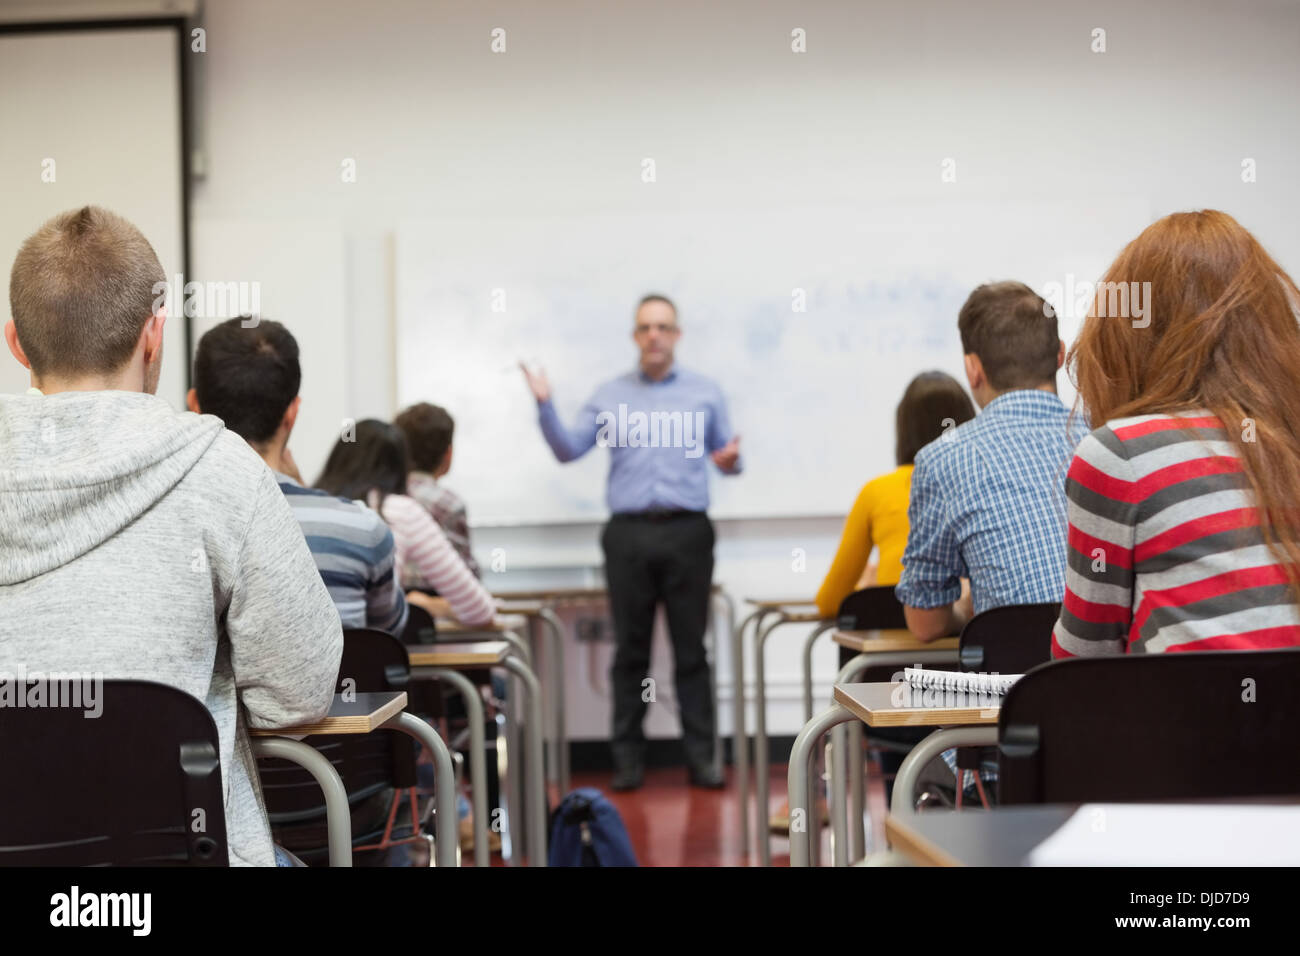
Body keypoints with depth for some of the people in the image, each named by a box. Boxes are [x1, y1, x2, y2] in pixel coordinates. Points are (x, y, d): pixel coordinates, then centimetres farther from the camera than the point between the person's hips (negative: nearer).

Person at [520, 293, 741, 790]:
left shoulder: (705, 392, 11)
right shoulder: (609, 395, 13)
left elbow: (726, 456, 11)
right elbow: (568, 449, 8)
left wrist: (731, 460, -12)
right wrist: (545, 405, -6)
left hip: (687, 530, 0)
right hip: (629, 533, 1)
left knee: (691, 649, 1)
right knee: (630, 650, 3)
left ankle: (701, 756, 6)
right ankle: (628, 759, 9)